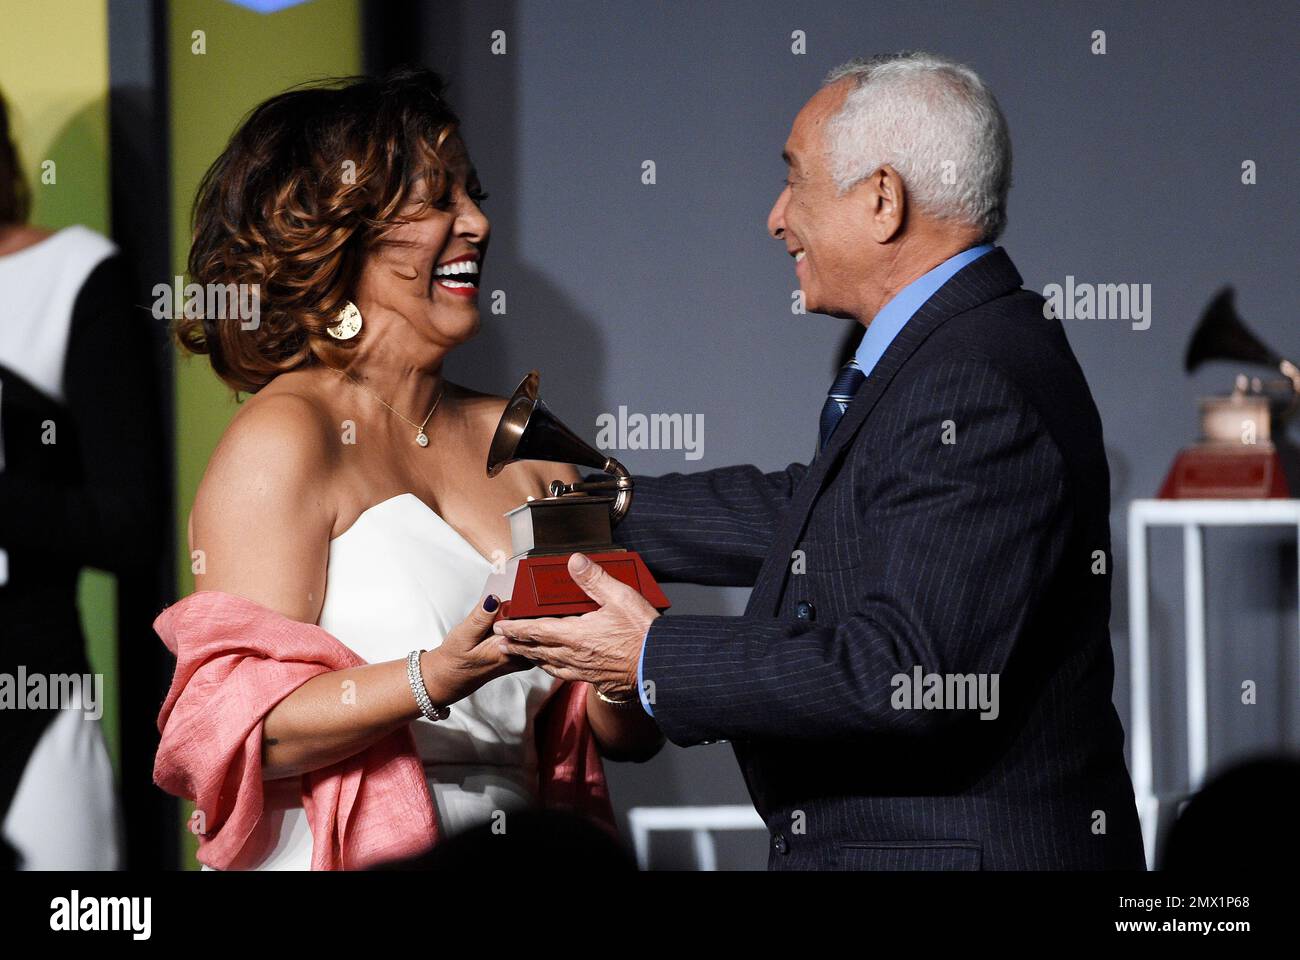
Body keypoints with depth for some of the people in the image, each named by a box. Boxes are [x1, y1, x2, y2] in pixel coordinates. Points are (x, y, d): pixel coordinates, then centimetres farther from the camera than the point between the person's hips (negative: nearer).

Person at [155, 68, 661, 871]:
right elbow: (233, 728, -11)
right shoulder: (283, 439, -2)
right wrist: (436, 679, -21)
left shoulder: (512, 439, 16)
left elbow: (628, 732, 15)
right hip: (357, 865, -6)